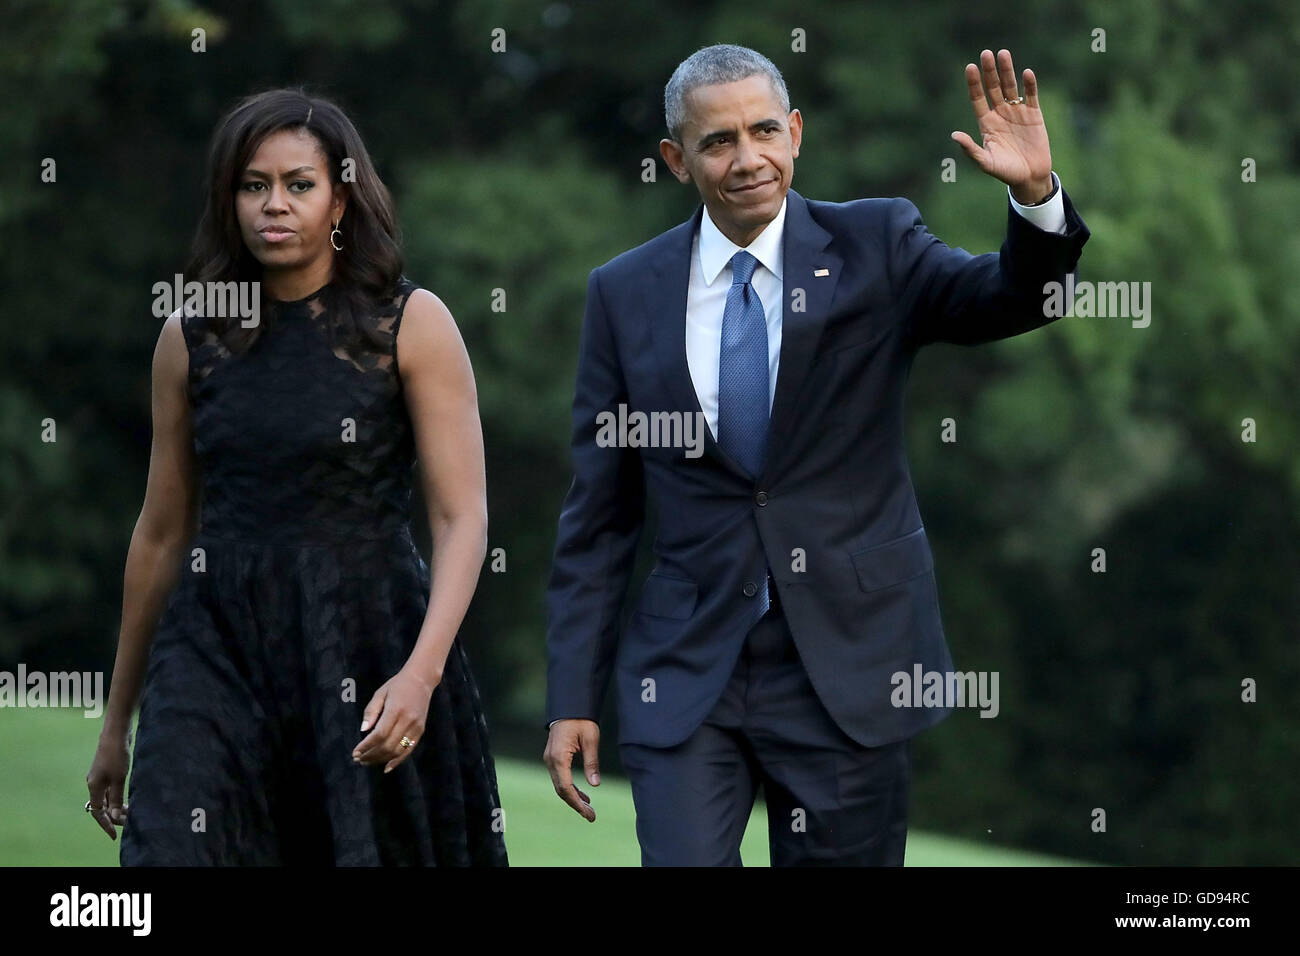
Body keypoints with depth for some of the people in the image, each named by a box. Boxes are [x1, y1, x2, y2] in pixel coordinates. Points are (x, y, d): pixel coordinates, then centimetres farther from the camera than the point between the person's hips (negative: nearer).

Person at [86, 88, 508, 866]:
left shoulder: (411, 325, -2)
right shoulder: (191, 337, 7)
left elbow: (463, 517, -8)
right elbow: (161, 534, 13)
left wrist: (422, 673, -23)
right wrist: (118, 722, 15)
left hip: (370, 645, -2)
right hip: (218, 648, 2)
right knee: (175, 853, -14)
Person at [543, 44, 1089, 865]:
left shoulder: (875, 248, 1)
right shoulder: (627, 294, 4)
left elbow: (1010, 300, -15)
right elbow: (599, 515, 5)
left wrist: (1035, 196, -35)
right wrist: (573, 698, 2)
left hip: (849, 665, 0)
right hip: (690, 670, 1)